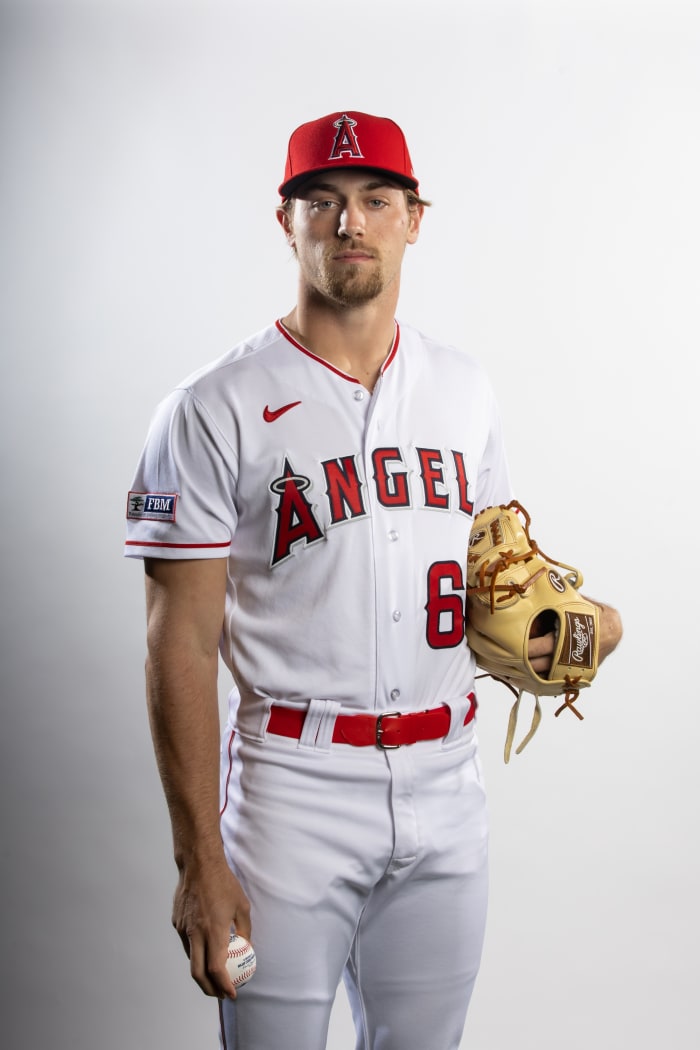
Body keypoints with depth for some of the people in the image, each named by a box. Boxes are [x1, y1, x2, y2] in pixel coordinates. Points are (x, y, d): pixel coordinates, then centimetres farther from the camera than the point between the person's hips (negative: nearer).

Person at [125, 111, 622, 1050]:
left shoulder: (465, 388, 8)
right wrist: (200, 862, -13)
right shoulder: (214, 410, -9)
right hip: (291, 793, -4)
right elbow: (182, 647, -10)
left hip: (447, 790, 5)